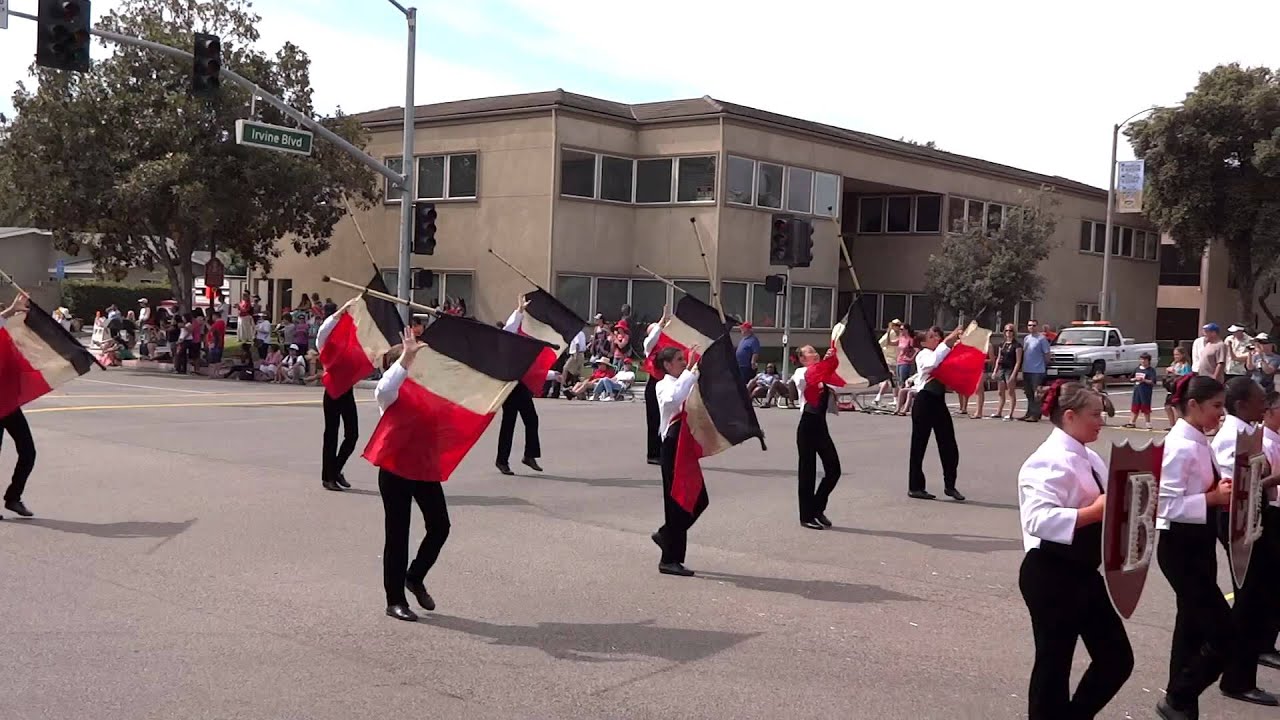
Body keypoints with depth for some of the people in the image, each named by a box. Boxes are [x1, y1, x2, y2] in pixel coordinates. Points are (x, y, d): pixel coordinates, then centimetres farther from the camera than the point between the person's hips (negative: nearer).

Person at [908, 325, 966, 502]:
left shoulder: (945, 354, 14)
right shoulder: (923, 355, -5)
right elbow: (934, 361, -28)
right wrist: (948, 342, -27)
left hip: (939, 401, 6)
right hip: (925, 401, -6)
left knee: (949, 445, 6)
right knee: (919, 444, 2)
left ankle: (950, 485, 18)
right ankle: (915, 487, 9)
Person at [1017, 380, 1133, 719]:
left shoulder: (1089, 459, 11)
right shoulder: (1050, 461, -19)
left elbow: (1101, 508, 18)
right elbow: (1038, 519, -30)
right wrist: (1094, 512, -33)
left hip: (1083, 573, 10)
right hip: (1052, 576, -9)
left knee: (1117, 659, 13)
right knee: (1054, 663, 3)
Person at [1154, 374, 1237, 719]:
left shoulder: (1199, 443, 9)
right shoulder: (1181, 446, -20)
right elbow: (1169, 505, -24)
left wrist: (1222, 492, -4)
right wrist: (1214, 497, -24)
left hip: (1199, 544, 10)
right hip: (1181, 547, -10)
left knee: (1194, 626, 17)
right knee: (1223, 631, -6)